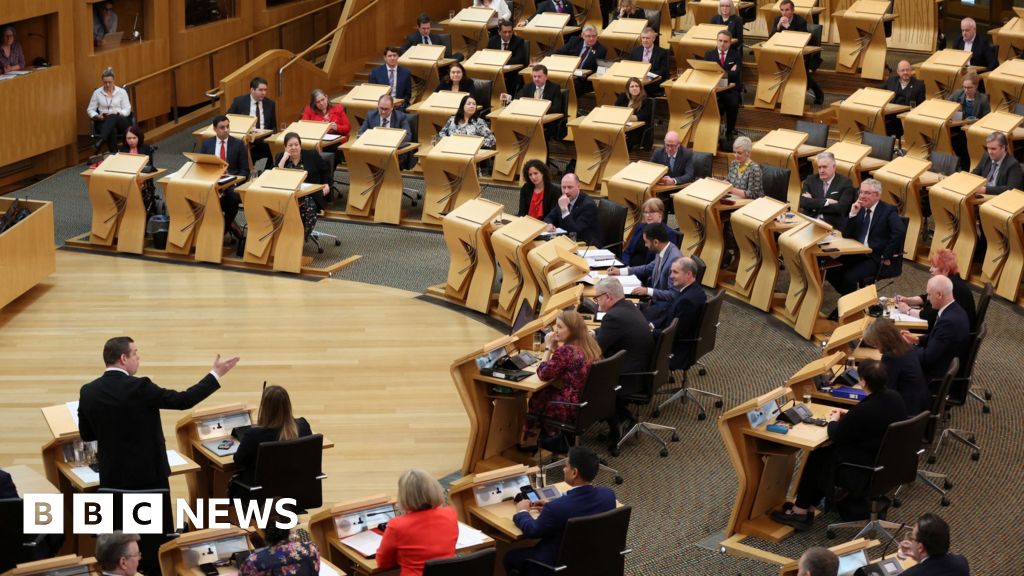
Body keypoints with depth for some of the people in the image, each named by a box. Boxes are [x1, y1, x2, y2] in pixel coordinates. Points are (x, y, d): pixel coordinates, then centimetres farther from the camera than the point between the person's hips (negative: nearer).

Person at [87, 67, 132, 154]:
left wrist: (116, 113, -17)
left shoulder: (122, 92, 5)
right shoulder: (97, 92, 8)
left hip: (121, 121, 0)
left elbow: (127, 110, 3)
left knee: (112, 118, -40)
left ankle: (100, 141, -60)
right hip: (103, 122, 0)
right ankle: (113, 153, -53)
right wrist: (97, 116, -12)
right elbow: (90, 110, 11)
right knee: (112, 130, -39)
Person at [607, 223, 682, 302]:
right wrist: (620, 271, 16)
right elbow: (649, 268, 20)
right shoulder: (662, 251, 1)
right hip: (655, 299, 8)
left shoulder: (674, 259, -26)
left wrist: (648, 291, -26)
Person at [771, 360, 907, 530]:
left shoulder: (863, 410, -29)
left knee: (816, 459, 13)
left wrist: (833, 421, 6)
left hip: (868, 469, -8)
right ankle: (807, 507, 26)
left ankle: (801, 510, 27)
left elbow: (836, 437, -14)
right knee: (828, 452, 21)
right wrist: (848, 415, 15)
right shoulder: (895, 397, -5)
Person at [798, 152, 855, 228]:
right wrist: (826, 201, -11)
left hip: (834, 226, -3)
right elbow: (803, 202, -2)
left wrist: (813, 204, -5)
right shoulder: (810, 180, 11)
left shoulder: (845, 182, 2)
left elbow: (841, 208, -10)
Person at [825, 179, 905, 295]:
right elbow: (846, 235, 7)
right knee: (831, 270, -14)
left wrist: (887, 256, -21)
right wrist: (853, 214, -6)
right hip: (857, 254, 6)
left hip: (877, 258, -6)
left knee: (849, 277, -27)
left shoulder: (888, 210, -6)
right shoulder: (859, 209, 12)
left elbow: (900, 232, -23)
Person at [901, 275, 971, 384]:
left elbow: (927, 358, -25)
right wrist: (917, 339, 3)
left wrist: (906, 346, -10)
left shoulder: (949, 321, -30)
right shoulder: (954, 310, 0)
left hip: (940, 377, -9)